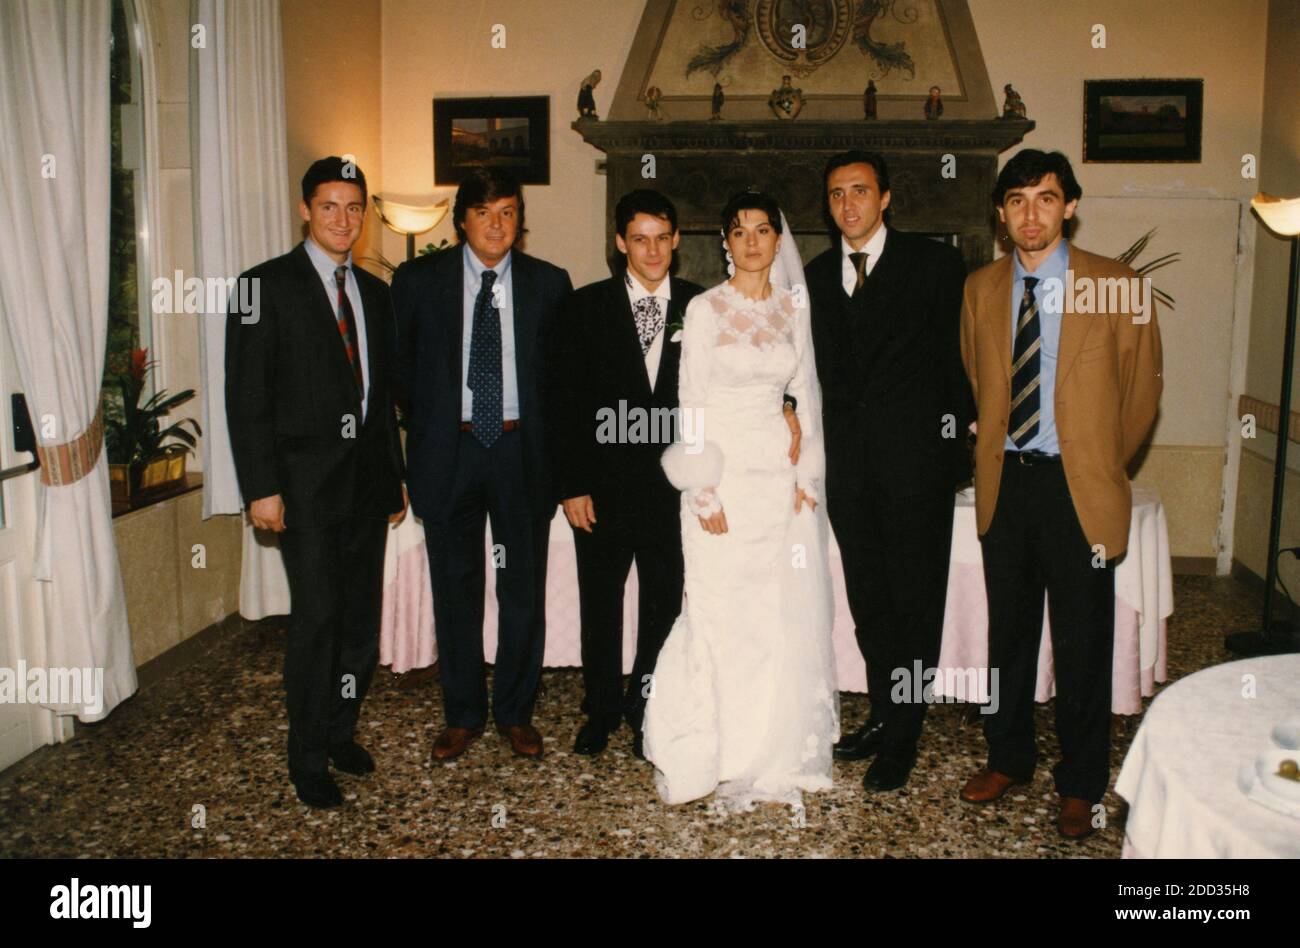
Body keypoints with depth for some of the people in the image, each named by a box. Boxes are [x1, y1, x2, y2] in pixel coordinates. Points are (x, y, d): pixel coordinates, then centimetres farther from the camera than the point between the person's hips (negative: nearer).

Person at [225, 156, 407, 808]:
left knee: (362, 615, 10)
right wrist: (260, 487, -14)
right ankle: (308, 759, 11)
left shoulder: (374, 292, 13)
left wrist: (396, 478, 15)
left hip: (367, 480, 6)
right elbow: (246, 396, -8)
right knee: (317, 617, -4)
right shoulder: (266, 286, -4)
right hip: (306, 479, -5)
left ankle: (340, 729, 28)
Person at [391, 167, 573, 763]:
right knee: (455, 590, 9)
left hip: (522, 451, 0)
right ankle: (463, 715, 25)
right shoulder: (418, 280, 2)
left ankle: (516, 712, 24)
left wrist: (554, 441, 1)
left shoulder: (549, 284, 3)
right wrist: (429, 426, 4)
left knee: (525, 587, 7)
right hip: (448, 452, 0)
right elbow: (401, 364, 8)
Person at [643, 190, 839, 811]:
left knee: (786, 615, 6)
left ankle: (776, 752, 21)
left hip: (781, 474, 4)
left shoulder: (793, 309, 9)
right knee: (722, 614, -1)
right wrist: (703, 492, -11)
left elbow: (808, 395, 12)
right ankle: (721, 756, 13)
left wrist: (808, 474, 3)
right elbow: (691, 404, -6)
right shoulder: (705, 309, -2)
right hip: (722, 473, -4)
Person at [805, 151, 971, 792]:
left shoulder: (934, 264, -1)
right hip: (848, 462, 5)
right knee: (867, 600, 13)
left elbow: (959, 352, -1)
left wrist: (959, 426, -5)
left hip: (915, 456, -4)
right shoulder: (816, 277, 12)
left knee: (915, 600, 3)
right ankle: (883, 715, 28)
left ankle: (902, 738, 14)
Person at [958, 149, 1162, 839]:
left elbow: (1141, 394, 1)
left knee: (1082, 642, 7)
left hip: (1077, 488, -3)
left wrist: (1098, 468, 6)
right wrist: (994, 451, 11)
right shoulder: (980, 288, 6)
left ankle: (1081, 784, 24)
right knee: (1008, 631, 15)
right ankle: (1009, 757, 33)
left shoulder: (1116, 287, -5)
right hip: (1004, 483, 3)